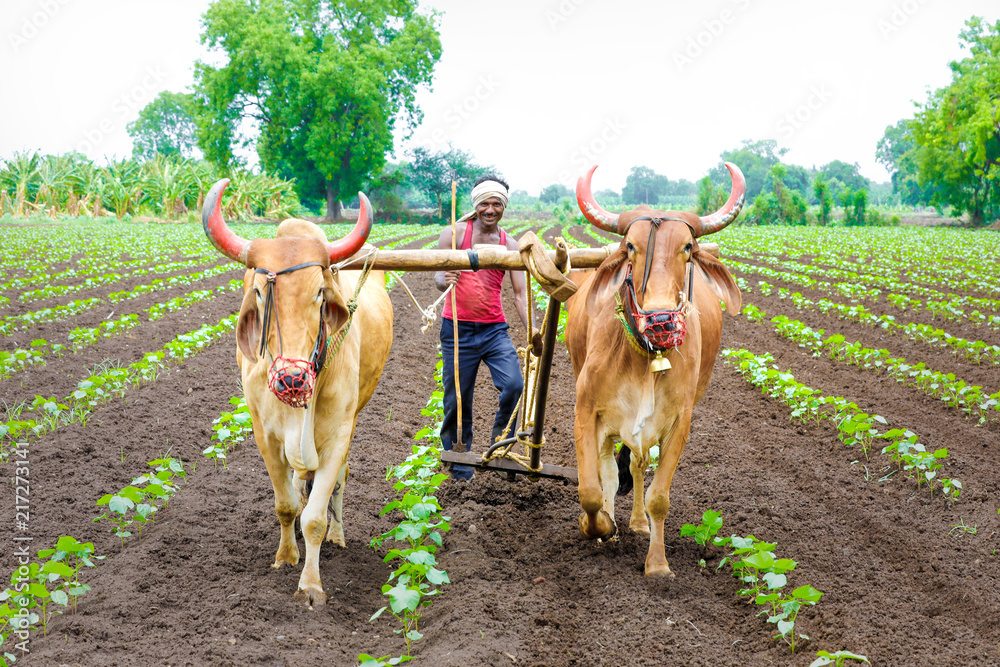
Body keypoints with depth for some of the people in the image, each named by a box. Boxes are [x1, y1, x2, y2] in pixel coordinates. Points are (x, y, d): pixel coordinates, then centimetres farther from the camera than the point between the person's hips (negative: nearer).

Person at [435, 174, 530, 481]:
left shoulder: (509, 245, 8)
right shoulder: (455, 233, 0)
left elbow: (521, 293, 3)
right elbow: (438, 278, -4)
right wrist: (445, 280, -29)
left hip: (494, 329, 2)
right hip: (458, 329, -2)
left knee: (513, 384, -19)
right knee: (457, 400, 2)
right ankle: (461, 471, 16)